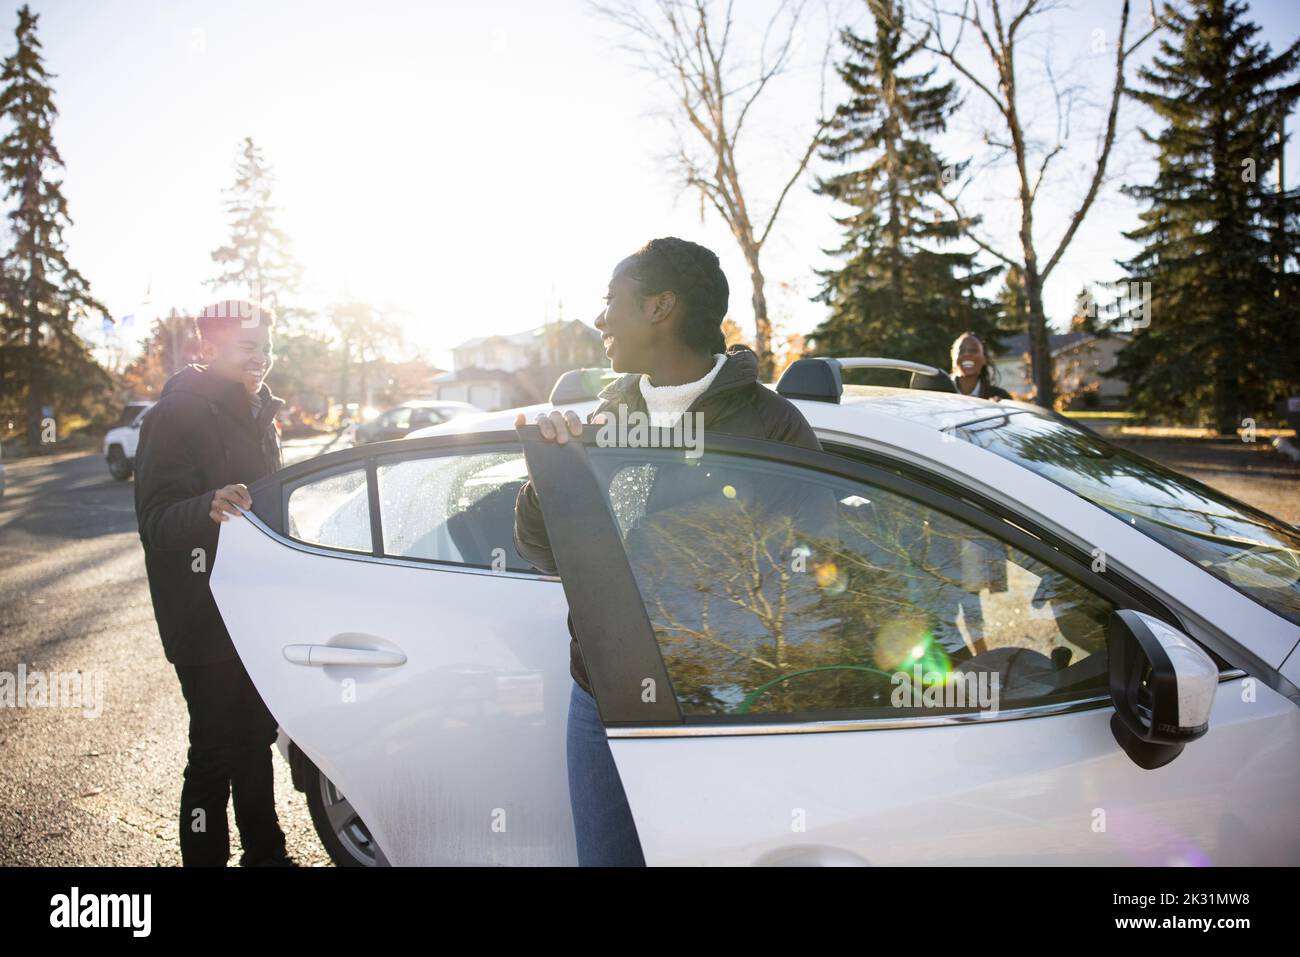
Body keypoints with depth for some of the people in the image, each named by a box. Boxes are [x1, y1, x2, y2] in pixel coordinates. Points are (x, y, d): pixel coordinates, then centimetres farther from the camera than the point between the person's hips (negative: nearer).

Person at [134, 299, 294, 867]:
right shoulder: (178, 414, -14)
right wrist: (210, 507, -41)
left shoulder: (256, 412, 13)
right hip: (205, 623, -8)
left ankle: (265, 853, 34)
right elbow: (155, 521, -21)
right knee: (216, 754, -4)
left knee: (257, 736, 19)